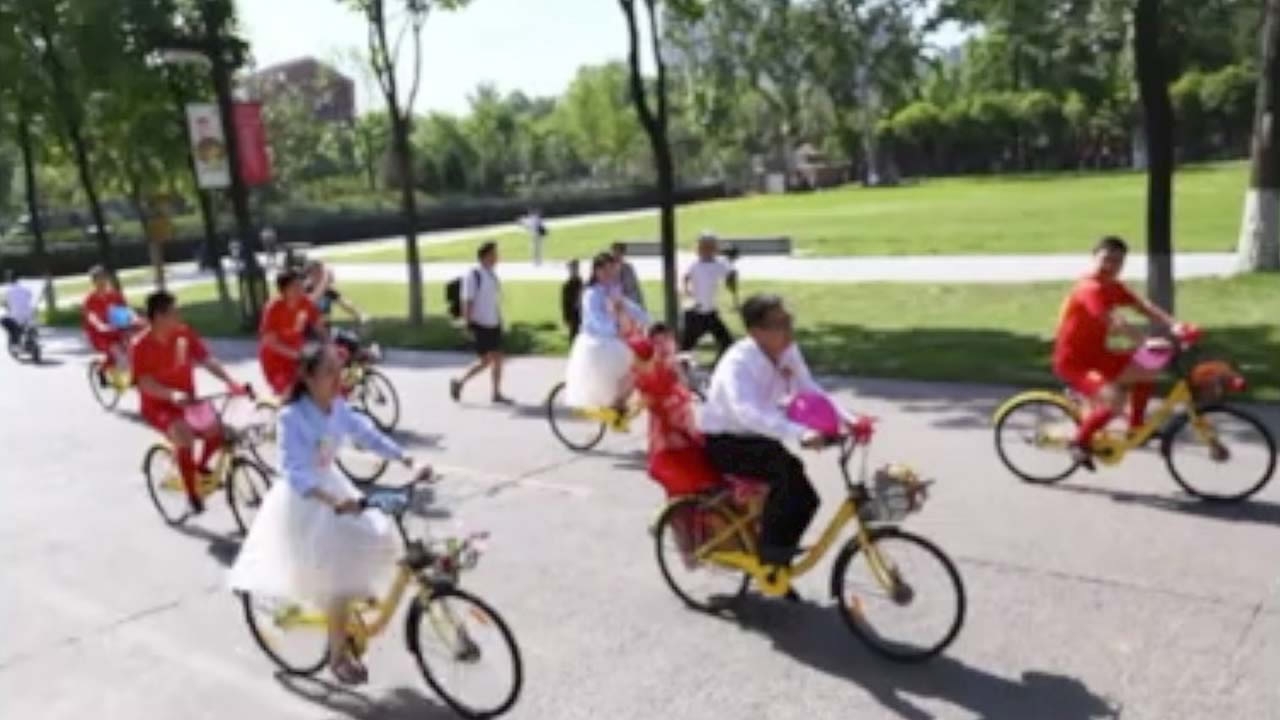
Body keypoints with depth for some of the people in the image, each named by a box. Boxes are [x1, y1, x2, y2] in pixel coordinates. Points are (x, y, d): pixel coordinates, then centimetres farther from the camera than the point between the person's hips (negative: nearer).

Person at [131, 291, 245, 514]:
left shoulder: (184, 334, -3)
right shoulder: (141, 346, -14)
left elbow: (208, 361, -4)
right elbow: (146, 384, -22)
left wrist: (231, 382, -19)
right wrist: (173, 396, -39)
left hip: (188, 402, 5)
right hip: (158, 406, -5)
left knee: (218, 427, -19)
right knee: (184, 434, -33)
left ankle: (201, 466, 13)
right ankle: (192, 494, -19)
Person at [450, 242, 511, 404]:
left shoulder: (492, 275, 11)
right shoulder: (473, 275, -14)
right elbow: (467, 302, -16)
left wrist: (500, 320, 18)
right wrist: (469, 324, -18)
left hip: (493, 324, 8)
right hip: (481, 325, -8)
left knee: (497, 358, 5)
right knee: (485, 361, -5)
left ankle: (497, 394, 12)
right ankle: (459, 382, 12)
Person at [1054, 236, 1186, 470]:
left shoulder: (1114, 288, 7)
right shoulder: (1090, 288, -22)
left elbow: (1144, 307, -2)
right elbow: (1116, 323, -34)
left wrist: (1174, 324, -17)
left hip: (1096, 354, 9)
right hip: (1073, 361, -9)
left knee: (1149, 370, 7)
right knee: (1114, 399, -28)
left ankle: (1136, 426, 20)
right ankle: (1080, 441, -7)